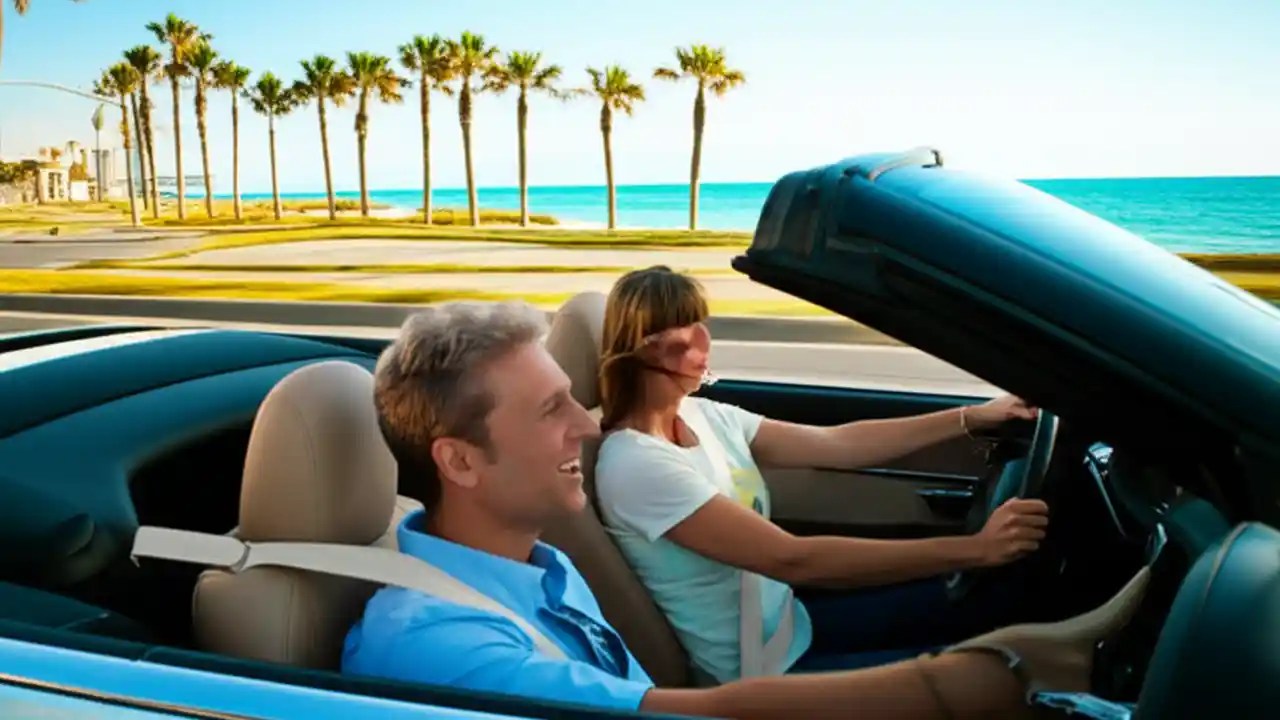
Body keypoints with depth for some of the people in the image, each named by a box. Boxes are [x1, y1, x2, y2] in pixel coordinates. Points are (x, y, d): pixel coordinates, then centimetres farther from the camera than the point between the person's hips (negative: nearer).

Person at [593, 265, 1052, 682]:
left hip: (790, 626, 8)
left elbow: (836, 444, 2)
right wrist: (975, 548, -32)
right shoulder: (635, 465, -27)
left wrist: (974, 417, -3)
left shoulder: (703, 416, 0)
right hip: (762, 675, -8)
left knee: (988, 600, 8)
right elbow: (793, 560, -31)